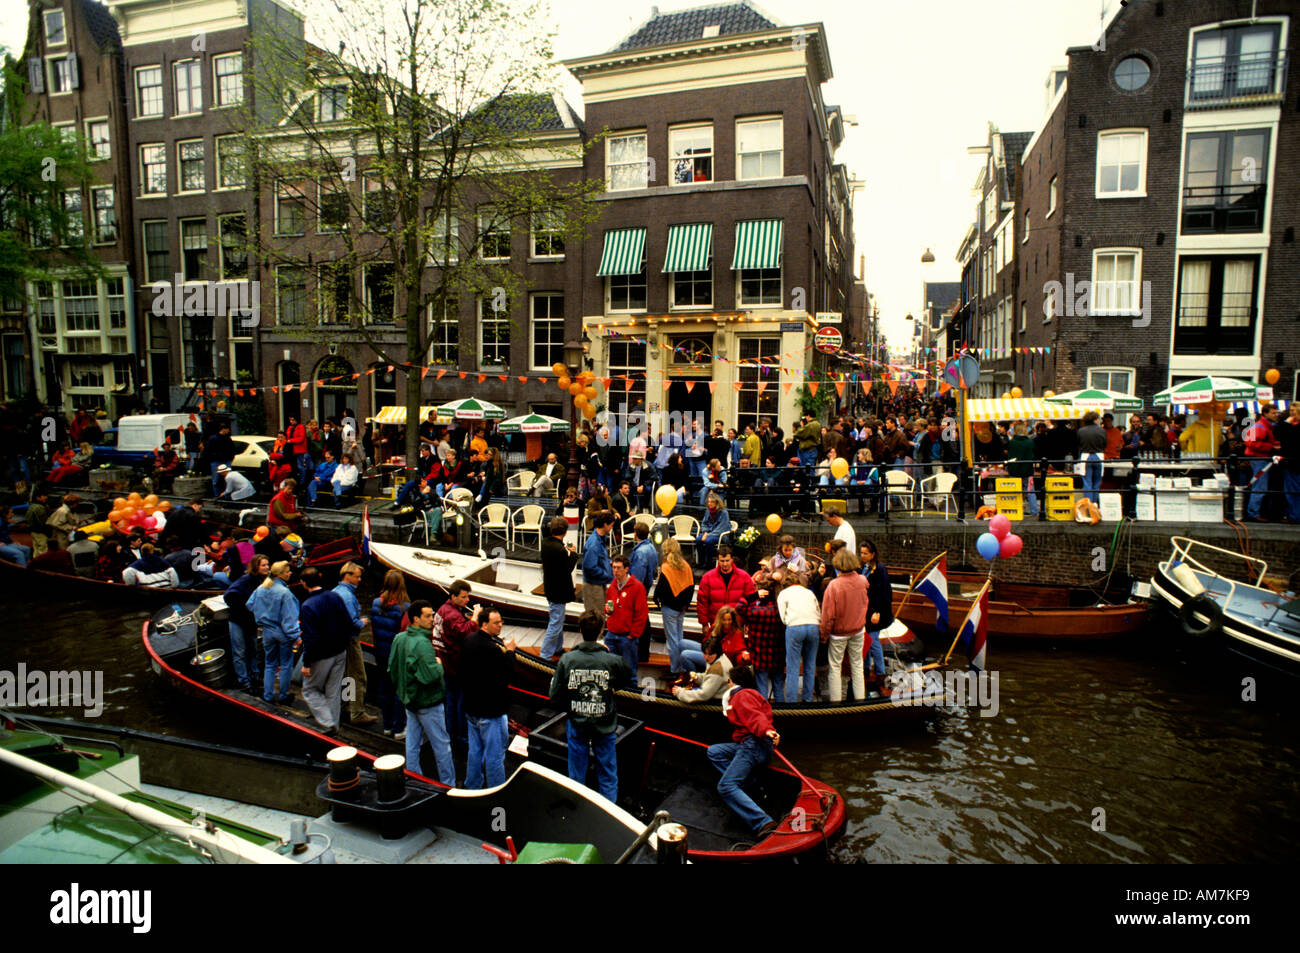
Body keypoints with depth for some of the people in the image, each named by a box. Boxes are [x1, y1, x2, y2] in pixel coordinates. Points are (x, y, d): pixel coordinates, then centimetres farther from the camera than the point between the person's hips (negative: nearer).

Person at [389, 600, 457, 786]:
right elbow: (431, 675, -31)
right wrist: (439, 665, -12)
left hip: (409, 699, 8)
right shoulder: (422, 643, -26)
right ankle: (449, 785, 15)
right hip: (428, 701, -8)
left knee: (412, 742, 17)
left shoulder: (399, 638, 1)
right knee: (441, 744, 5)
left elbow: (392, 669, 11)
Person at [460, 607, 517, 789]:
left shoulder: (469, 640, 3)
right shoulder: (491, 649, -27)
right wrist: (509, 652, -11)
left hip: (471, 707, 9)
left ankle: (472, 787, 36)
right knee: (495, 755, 3)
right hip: (490, 712, -9)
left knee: (474, 750, 23)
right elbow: (505, 676, -22)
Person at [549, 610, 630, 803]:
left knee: (576, 774, 18)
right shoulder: (612, 661, -17)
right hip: (604, 725, -1)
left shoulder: (567, 659, -15)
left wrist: (570, 710, 8)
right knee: (608, 773, 17)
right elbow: (628, 674, 6)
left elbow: (555, 698, -10)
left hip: (576, 724, 1)